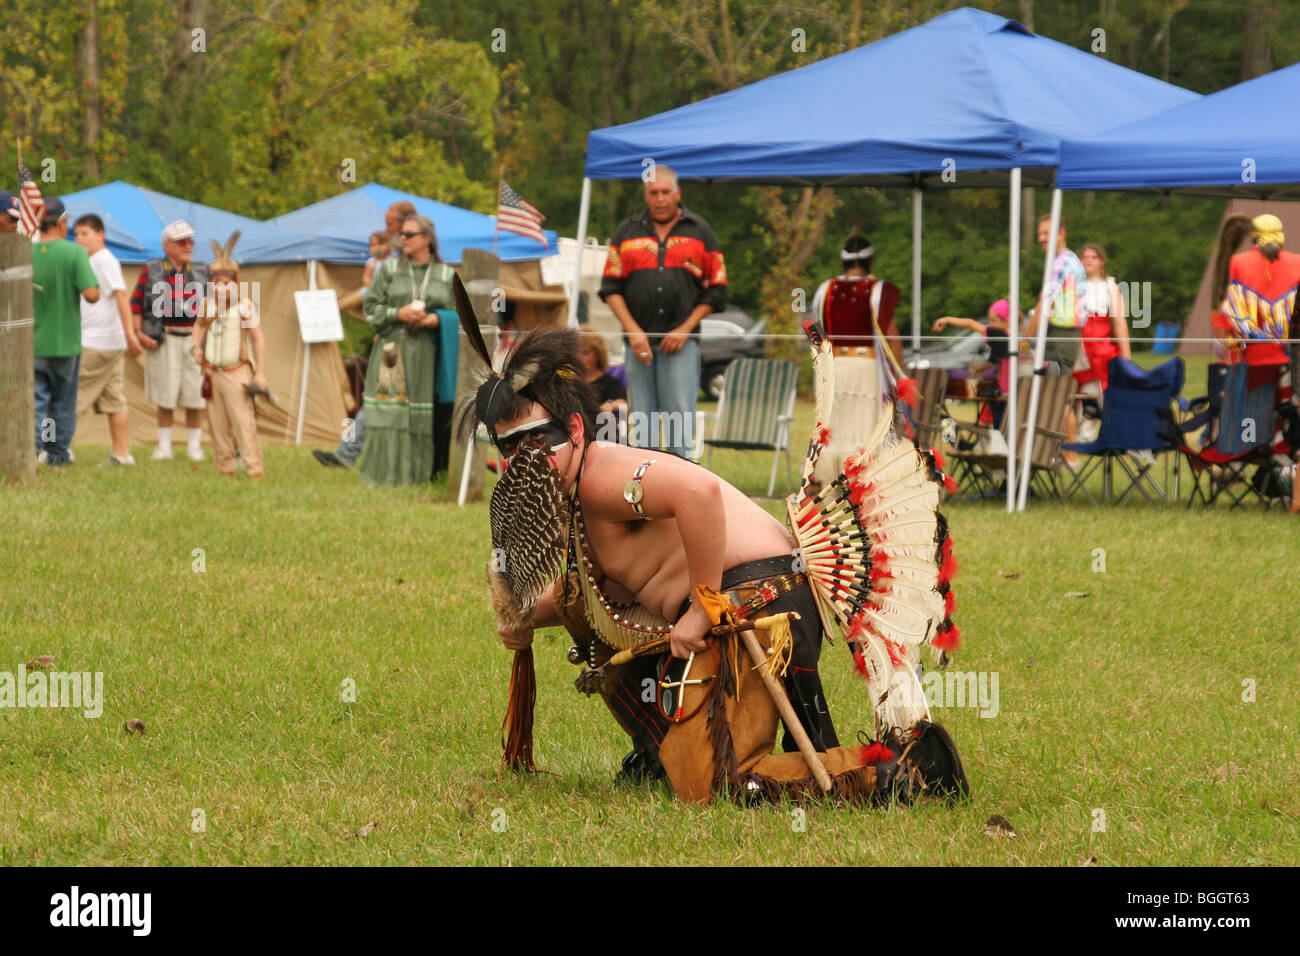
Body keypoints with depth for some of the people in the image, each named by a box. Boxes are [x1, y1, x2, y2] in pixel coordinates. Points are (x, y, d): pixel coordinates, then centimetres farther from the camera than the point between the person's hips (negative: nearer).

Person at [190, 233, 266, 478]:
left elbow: (258, 339, -4)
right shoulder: (206, 305, 5)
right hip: (212, 373, 5)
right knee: (217, 423, 7)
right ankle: (224, 468, 14)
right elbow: (199, 325, 26)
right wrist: (196, 346, 7)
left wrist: (260, 373, -7)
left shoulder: (245, 306, -8)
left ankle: (254, 468, -14)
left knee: (243, 419, -13)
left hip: (237, 373, -5)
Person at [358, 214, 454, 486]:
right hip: (393, 348, -1)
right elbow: (371, 308, 5)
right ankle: (383, 473, -4)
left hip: (425, 350, 1)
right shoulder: (389, 270, 7)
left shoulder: (445, 275, 9)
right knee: (389, 410, -7)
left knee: (421, 416, -1)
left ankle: (415, 473, 5)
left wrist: (438, 319, -9)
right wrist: (397, 314, -12)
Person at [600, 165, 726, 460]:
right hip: (639, 341, 2)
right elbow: (610, 288, 8)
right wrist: (633, 331, -5)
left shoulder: (699, 232, 9)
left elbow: (716, 289, 7)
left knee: (680, 416, -10)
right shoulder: (628, 231, 12)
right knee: (643, 422, 2)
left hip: (681, 340, -2)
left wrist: (685, 329, -4)